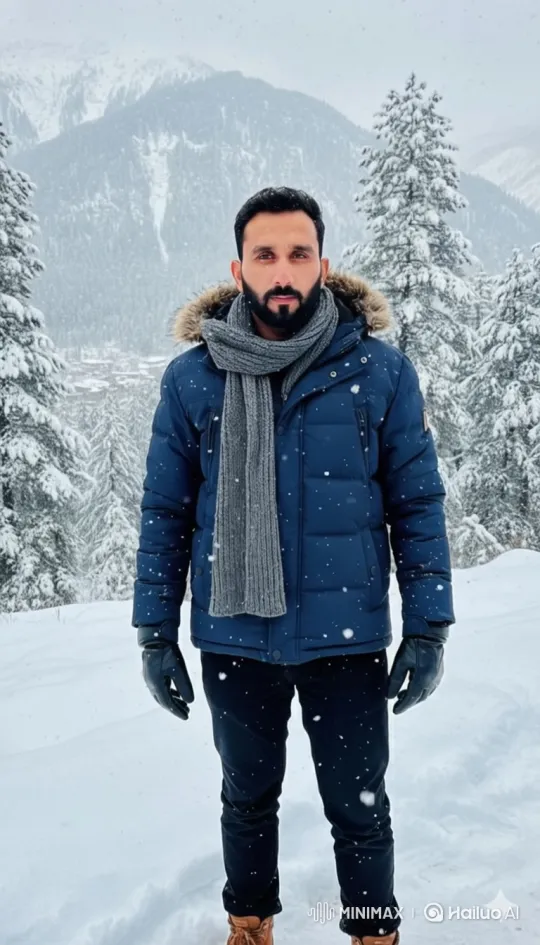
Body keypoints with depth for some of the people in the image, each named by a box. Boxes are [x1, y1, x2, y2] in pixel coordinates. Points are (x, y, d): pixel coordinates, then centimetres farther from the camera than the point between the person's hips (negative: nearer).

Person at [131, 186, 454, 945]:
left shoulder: (381, 370, -7)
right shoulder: (191, 379, -4)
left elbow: (417, 505, -2)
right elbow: (164, 514, 1)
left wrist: (429, 628, -5)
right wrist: (155, 634, 1)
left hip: (346, 639, -1)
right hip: (233, 642, 2)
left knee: (359, 809, 14)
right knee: (247, 800, 21)